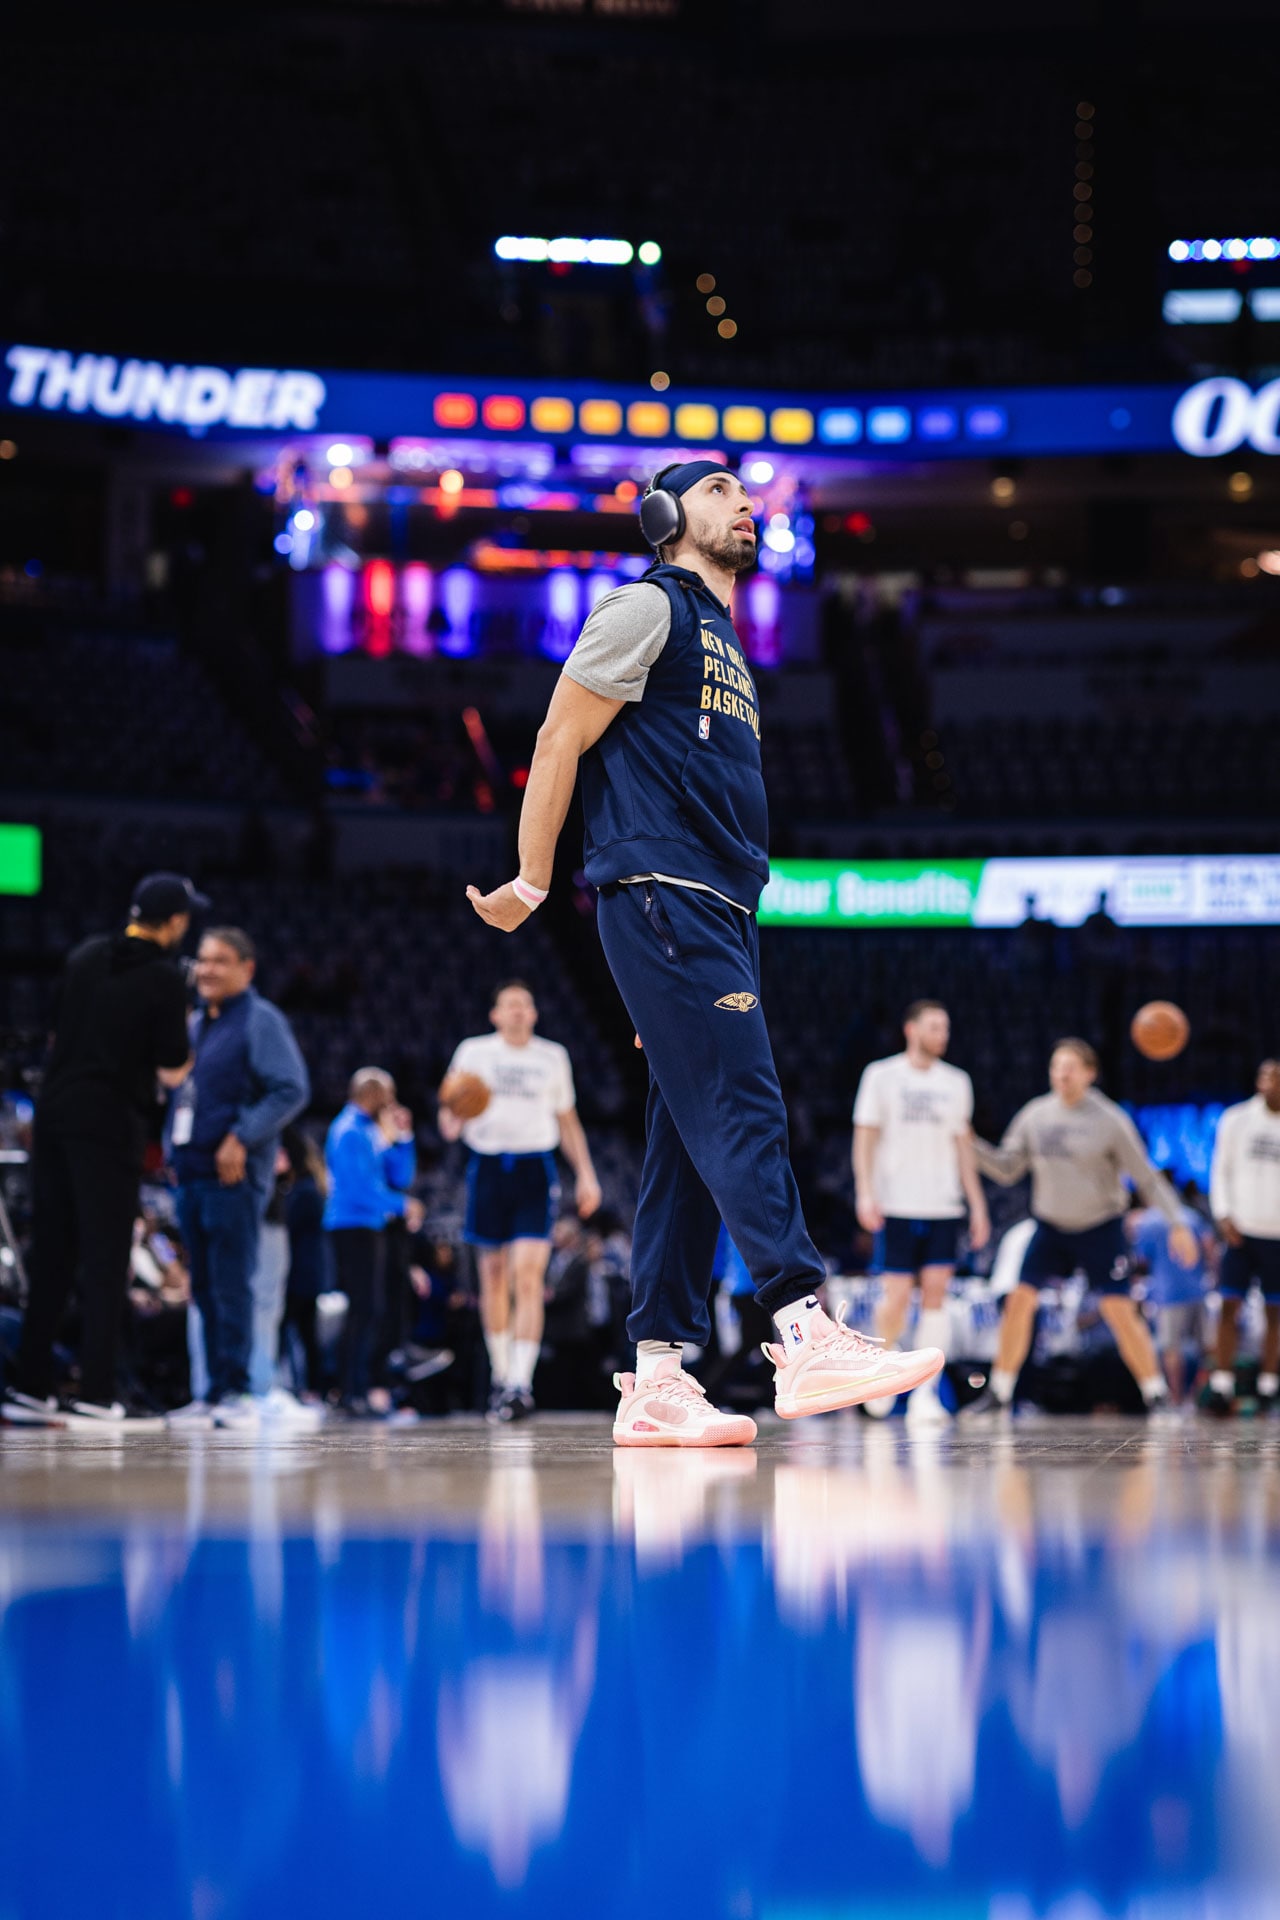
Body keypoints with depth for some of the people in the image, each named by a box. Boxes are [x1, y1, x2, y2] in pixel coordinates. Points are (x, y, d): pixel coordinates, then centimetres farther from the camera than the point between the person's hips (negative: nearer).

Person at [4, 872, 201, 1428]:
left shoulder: (86, 955, 10)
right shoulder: (165, 979, -7)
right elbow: (172, 1071, -6)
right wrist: (181, 1045, 14)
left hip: (54, 1111, 6)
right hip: (111, 1125, -6)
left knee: (51, 1252, 9)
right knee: (105, 1257, -2)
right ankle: (95, 1392, -6)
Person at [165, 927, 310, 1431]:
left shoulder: (260, 1021, -4)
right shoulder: (195, 1025, 19)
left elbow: (292, 1089, -13)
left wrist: (241, 1138, -18)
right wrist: (173, 1149, 14)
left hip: (234, 1174, -8)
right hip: (191, 1173, 8)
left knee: (230, 1285, -11)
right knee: (204, 1288, 8)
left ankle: (235, 1392, -10)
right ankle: (211, 1395, 12)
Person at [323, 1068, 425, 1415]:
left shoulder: (371, 1132, 18)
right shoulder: (349, 1131, -11)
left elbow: (400, 1178, 19)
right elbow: (360, 1187, -20)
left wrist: (403, 1136, 11)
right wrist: (402, 1206, -15)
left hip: (371, 1228, 10)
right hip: (353, 1226, -10)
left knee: (366, 1311, 10)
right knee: (364, 1310, -12)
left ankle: (352, 1388, 13)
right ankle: (354, 1390, -13)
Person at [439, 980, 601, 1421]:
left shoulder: (552, 1057, 12)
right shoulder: (473, 1052, 7)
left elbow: (567, 1120, 20)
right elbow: (448, 1125, 7)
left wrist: (586, 1174, 12)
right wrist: (455, 1118, -17)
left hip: (535, 1169, -1)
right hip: (488, 1166, 1)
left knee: (528, 1277, -14)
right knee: (493, 1275, 8)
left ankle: (521, 1384, -19)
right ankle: (500, 1374, 24)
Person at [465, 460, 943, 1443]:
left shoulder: (724, 640, 27)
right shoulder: (650, 606, 0)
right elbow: (561, 741, -5)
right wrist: (531, 884, -7)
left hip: (724, 910, 9)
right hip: (661, 896, -9)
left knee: (693, 1144, 3)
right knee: (742, 1109, -18)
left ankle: (655, 1381, 1)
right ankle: (805, 1333, -25)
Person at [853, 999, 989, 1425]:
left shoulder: (956, 1082, 12)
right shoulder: (881, 1075, 2)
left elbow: (963, 1145, 15)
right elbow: (865, 1136, 0)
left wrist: (977, 1204, 10)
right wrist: (865, 1193, -12)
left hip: (943, 1207, 3)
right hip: (896, 1206, -3)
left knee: (936, 1292, -7)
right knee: (897, 1294, -6)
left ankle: (925, 1392, -7)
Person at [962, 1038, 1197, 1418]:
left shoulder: (1110, 1121, -12)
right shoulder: (1034, 1116, -1)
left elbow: (1146, 1177, -8)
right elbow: (1007, 1170, 5)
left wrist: (1176, 1224, -15)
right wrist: (971, 1145, -11)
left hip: (1101, 1229, -3)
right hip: (1051, 1226, 4)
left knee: (1119, 1311, -11)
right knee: (1019, 1301, -5)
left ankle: (1157, 1395, 1)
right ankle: (999, 1393, 5)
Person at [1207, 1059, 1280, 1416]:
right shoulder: (1236, 1120, 0)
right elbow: (1220, 1170, 7)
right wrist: (1224, 1214, -5)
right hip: (1241, 1231, 0)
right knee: (1229, 1305, -8)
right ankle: (1221, 1386, -8)